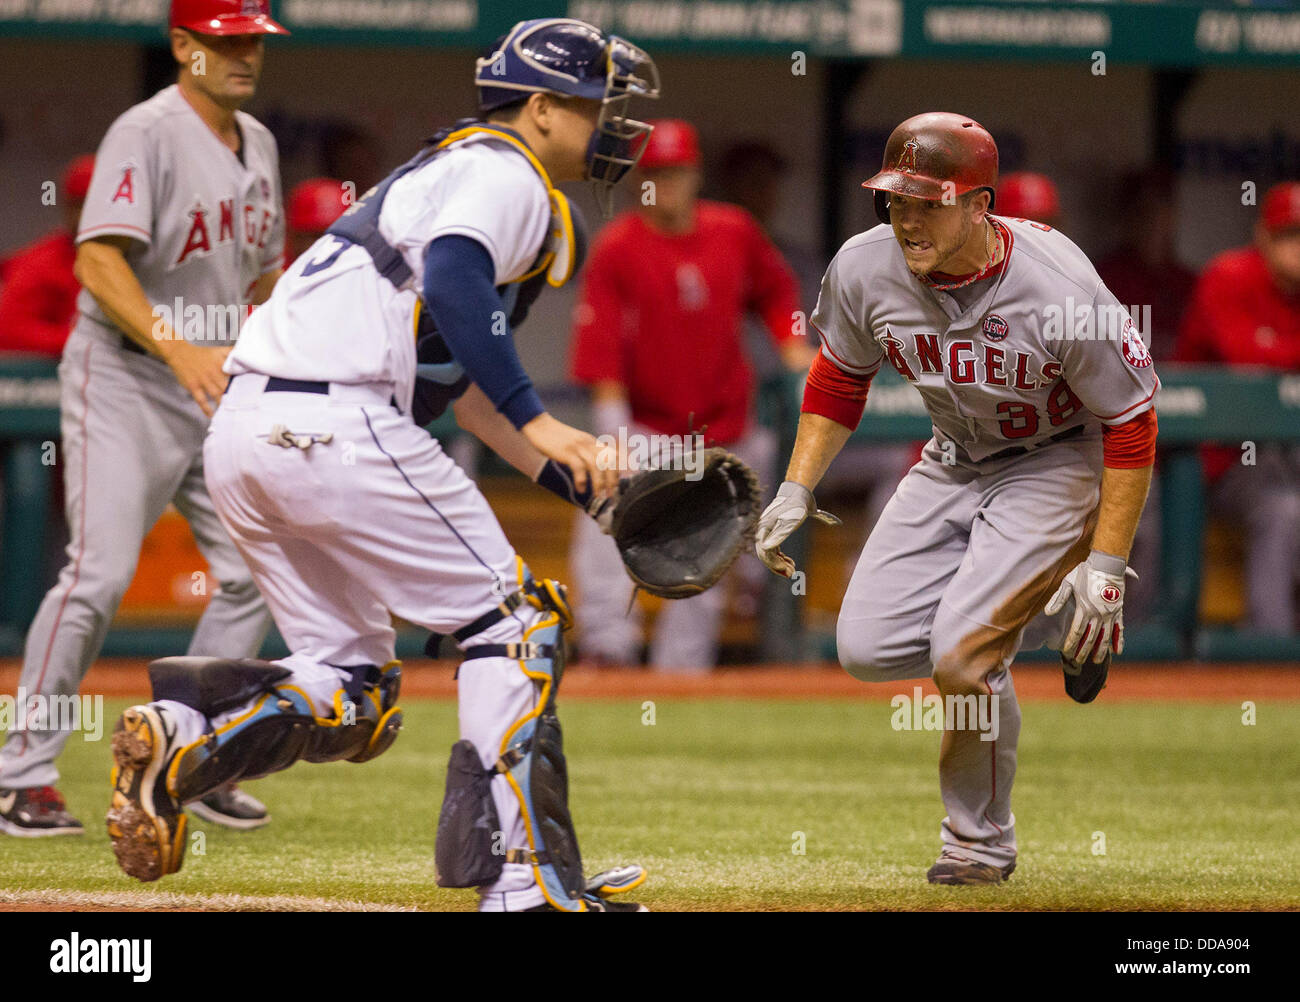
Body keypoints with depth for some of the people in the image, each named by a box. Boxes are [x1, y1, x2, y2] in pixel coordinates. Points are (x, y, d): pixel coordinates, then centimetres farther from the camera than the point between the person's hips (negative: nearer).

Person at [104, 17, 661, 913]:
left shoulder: (454, 169, 30)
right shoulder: (503, 175, -1)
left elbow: (461, 374, 30)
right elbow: (453, 283, -22)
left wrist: (570, 474, 21)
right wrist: (537, 423, -23)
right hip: (335, 426, -9)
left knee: (352, 695, 12)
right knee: (514, 616, -1)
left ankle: (182, 734, -10)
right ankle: (525, 879, -7)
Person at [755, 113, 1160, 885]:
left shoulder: (1061, 291, -31)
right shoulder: (864, 269, -17)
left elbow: (1132, 424, -20)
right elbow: (840, 377, 5)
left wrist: (1106, 567, -21)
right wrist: (796, 491, 0)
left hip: (1058, 464, -6)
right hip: (953, 464, 6)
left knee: (961, 651, -21)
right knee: (868, 648, -6)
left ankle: (981, 842, 3)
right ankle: (1042, 616, 19)